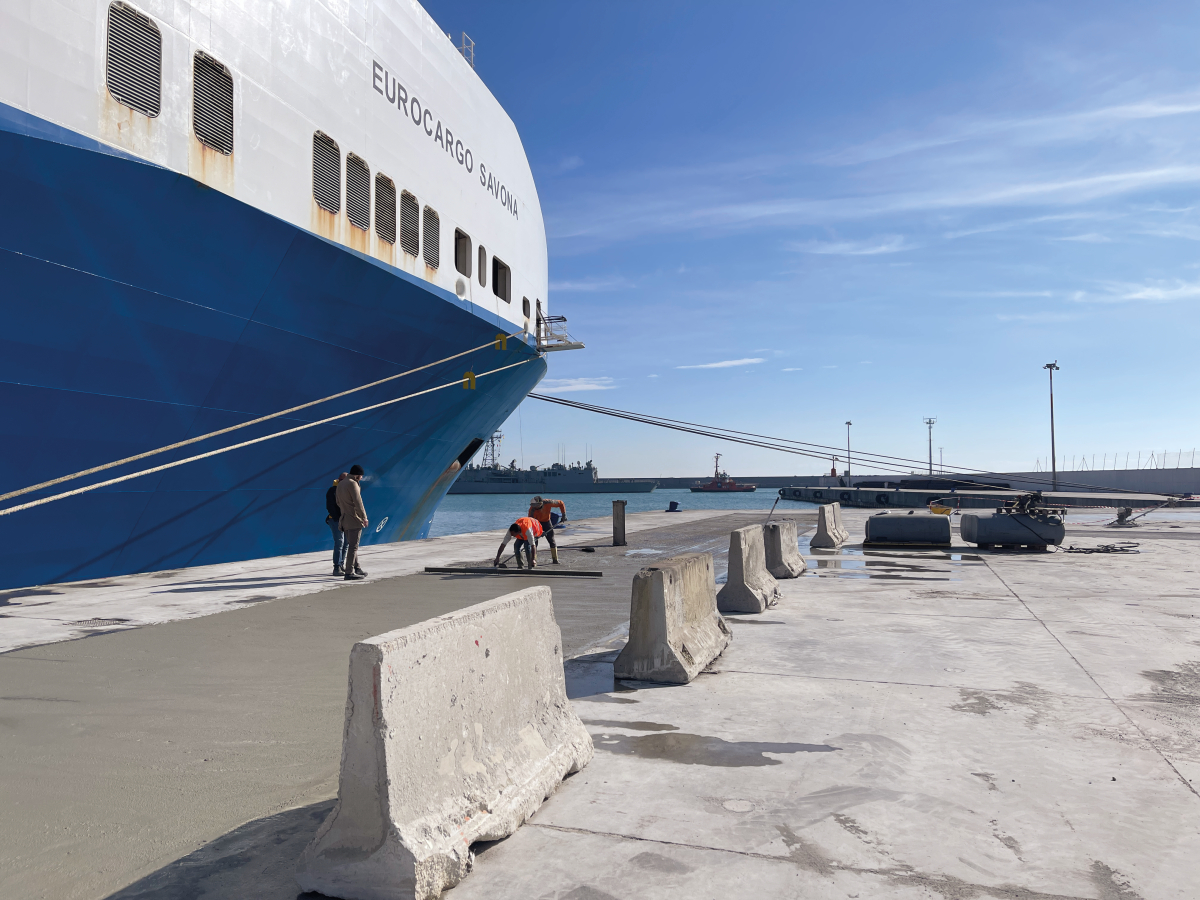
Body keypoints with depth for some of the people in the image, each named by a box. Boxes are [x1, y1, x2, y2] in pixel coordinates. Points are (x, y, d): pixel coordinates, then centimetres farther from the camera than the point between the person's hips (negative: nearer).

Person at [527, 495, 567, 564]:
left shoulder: (548, 503, -28)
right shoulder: (532, 509, -30)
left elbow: (560, 503, -13)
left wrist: (564, 515, -16)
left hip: (546, 522, 1)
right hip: (536, 523, -1)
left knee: (551, 540, 2)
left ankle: (555, 559, 13)